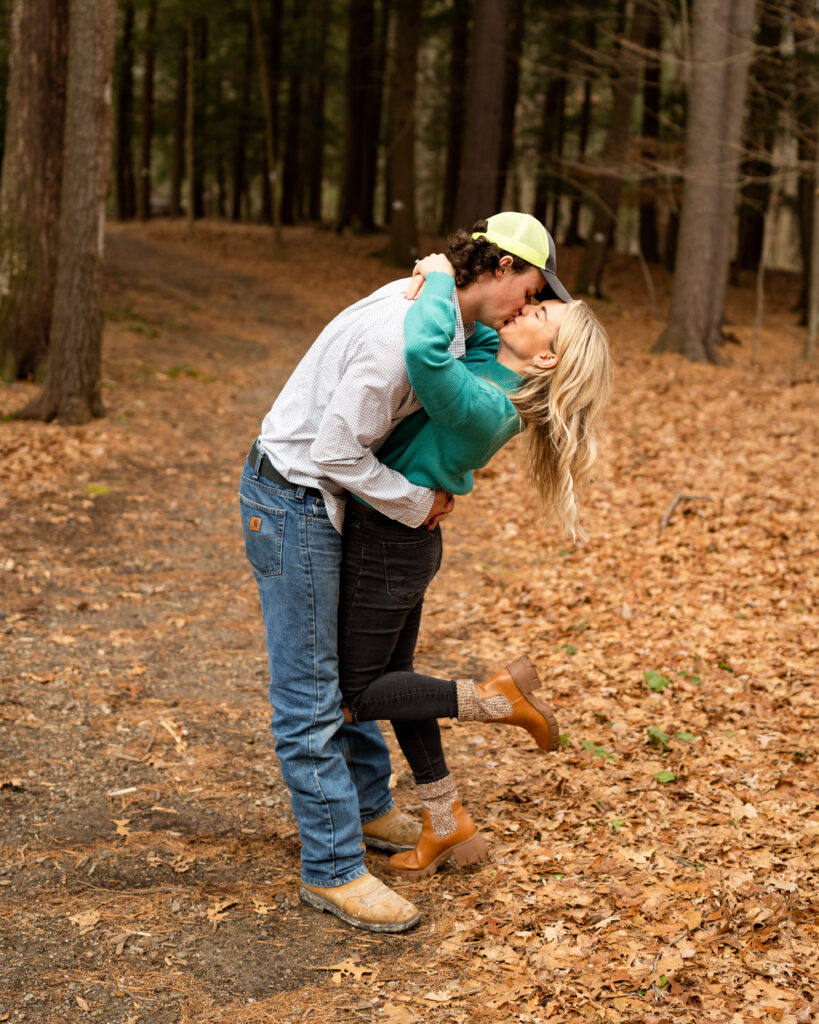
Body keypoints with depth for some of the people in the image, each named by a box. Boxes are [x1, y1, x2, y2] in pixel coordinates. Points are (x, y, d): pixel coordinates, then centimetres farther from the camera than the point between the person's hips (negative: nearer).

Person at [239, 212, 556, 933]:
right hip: (292, 502, -10)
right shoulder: (406, 331, -27)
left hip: (324, 501, 10)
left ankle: (369, 806, 39)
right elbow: (338, 451, -26)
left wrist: (432, 489, 8)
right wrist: (417, 504, -13)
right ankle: (333, 870, 4)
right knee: (310, 696, -4)